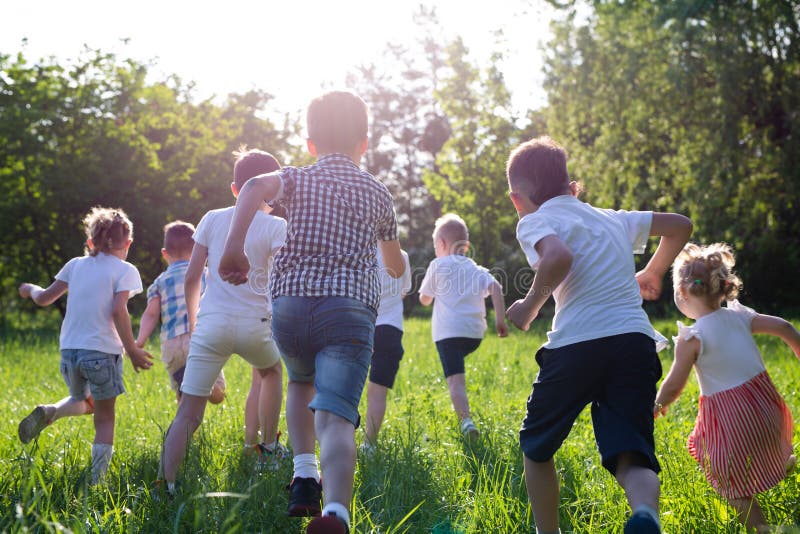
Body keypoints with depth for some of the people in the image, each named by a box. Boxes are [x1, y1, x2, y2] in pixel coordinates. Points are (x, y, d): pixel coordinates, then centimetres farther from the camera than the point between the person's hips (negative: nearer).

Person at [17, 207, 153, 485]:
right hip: (102, 351, -5)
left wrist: (30, 289, 38)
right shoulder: (125, 270, -2)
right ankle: (96, 481, -1)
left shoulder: (76, 265, 12)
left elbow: (45, 298, 16)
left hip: (69, 350, 5)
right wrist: (132, 351, -10)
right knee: (105, 419, 8)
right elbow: (118, 311, -15)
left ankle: (48, 412, -2)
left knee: (83, 402, 29)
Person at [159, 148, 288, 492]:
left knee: (189, 413, 0)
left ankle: (167, 485, -12)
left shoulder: (212, 219, 9)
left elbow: (192, 277, 9)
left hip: (210, 324, 1)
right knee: (271, 371, 33)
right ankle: (269, 448, 37)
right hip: (254, 324, -1)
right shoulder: (276, 227, 1)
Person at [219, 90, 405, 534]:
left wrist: (233, 247, -12)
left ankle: (304, 474, 15)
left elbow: (255, 187, -11)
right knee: (335, 416, -15)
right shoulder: (377, 193, 20)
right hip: (350, 309, -1)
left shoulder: (298, 179, 14)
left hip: (290, 302, 1)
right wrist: (396, 266, 58)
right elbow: (396, 265, 35)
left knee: (301, 382, 31)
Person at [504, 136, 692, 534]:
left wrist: (530, 306, -1)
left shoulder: (534, 222, 6)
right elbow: (680, 226, 33)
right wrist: (651, 273, 47)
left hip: (577, 345, -4)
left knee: (536, 445, 20)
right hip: (636, 341, 4)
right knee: (631, 458, -5)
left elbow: (559, 257, -16)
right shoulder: (612, 218, 25)